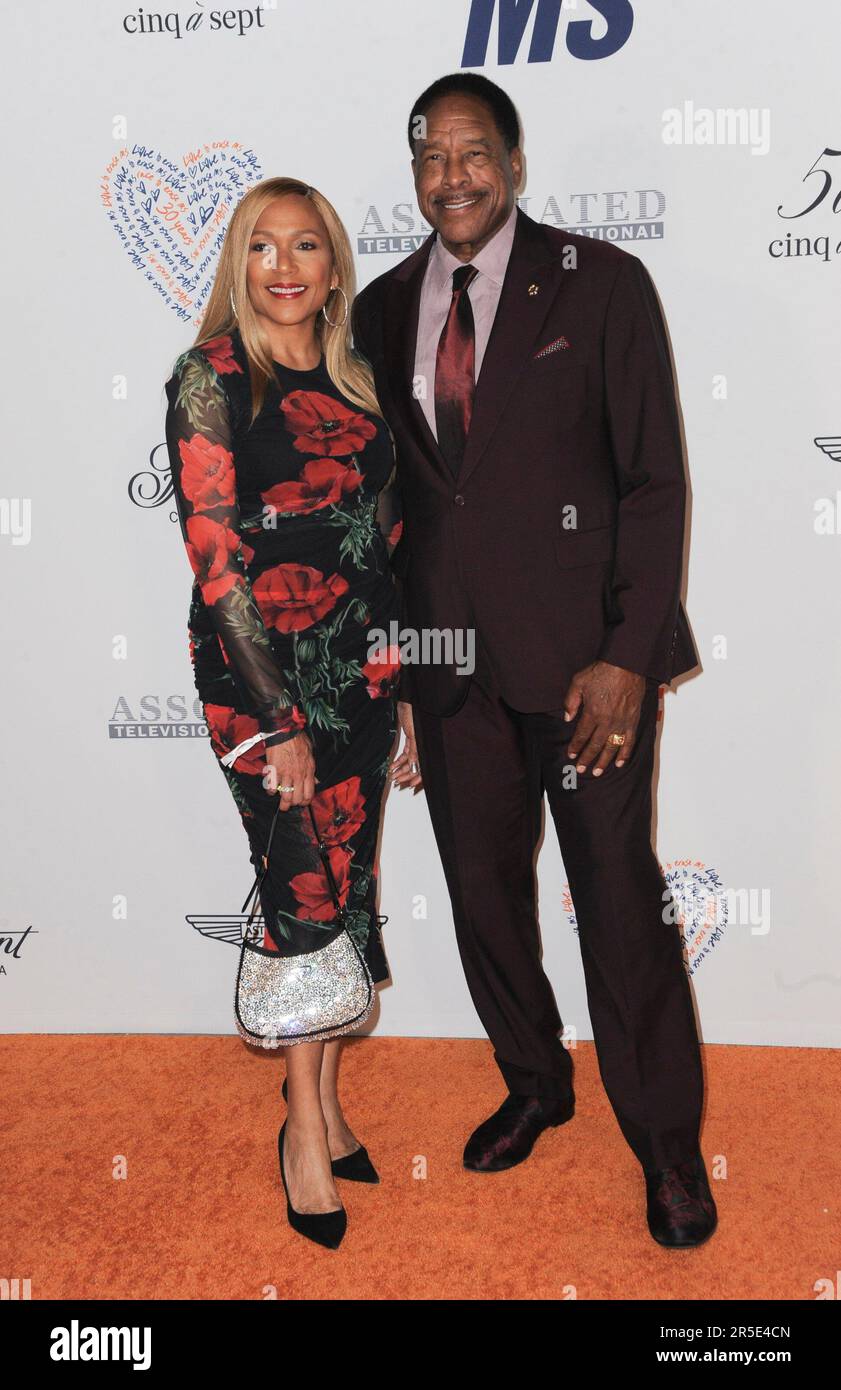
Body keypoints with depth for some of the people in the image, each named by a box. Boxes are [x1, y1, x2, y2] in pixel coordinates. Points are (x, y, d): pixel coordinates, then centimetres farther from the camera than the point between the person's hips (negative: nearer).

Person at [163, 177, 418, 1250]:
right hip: (263, 667, -5)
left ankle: (324, 1101, 27)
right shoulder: (211, 377, -5)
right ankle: (308, 1128, 18)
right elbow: (215, 556, -11)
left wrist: (402, 690, 13)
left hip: (361, 666, 6)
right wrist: (279, 717, -15)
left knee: (350, 887, 10)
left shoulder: (350, 381, 13)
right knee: (311, 889, 0)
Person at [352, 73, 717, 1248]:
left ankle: (667, 1144, 23)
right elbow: (386, 481, 13)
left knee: (619, 894, 2)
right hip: (446, 652, 4)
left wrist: (628, 655, -13)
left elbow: (654, 479, -5)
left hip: (581, 648, -4)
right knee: (482, 885, 13)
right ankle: (534, 1083, 37)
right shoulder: (384, 308, 10)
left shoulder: (601, 284, -2)